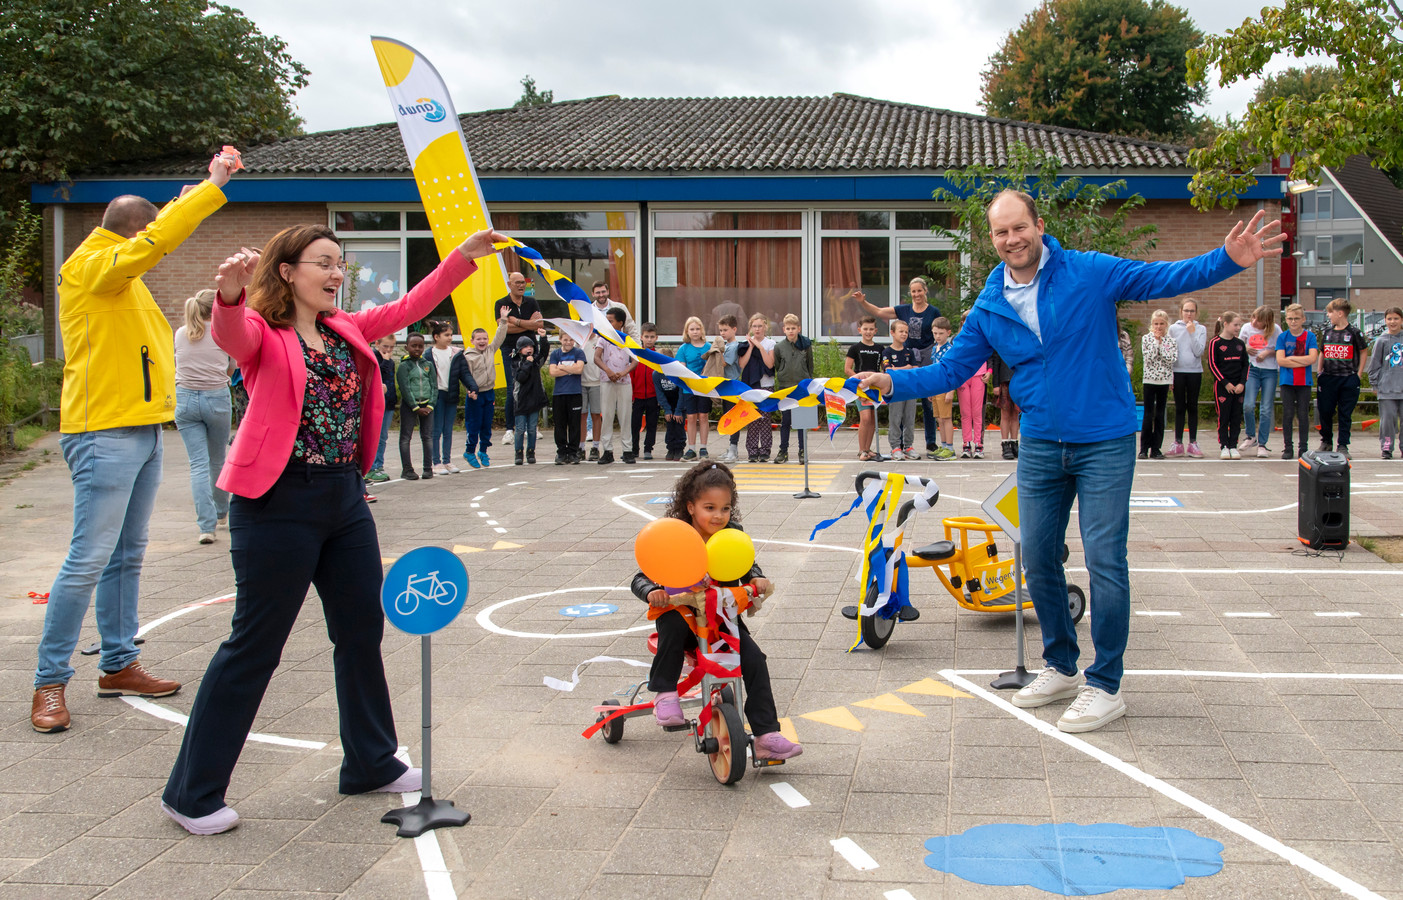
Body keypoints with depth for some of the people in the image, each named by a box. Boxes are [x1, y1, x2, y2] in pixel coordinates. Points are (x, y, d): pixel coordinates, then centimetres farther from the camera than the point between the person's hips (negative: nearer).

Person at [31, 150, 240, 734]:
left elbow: (157, 235, 36)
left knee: (128, 557, 14)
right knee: (89, 561, -9)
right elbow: (154, 242, -24)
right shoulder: (90, 267, -10)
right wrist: (212, 188, -20)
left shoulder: (120, 271, 17)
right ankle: (49, 682, -2)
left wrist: (191, 197, 25)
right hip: (105, 434, -10)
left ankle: (119, 664, 23)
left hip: (142, 430, 10)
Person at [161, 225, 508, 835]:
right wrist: (230, 295, -52)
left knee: (362, 630, 15)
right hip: (280, 503, -8)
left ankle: (371, 764, 33)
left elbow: (410, 307, 16)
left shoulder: (346, 330, 13)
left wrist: (465, 256, 10)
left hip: (344, 498, 8)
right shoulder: (260, 333, -7)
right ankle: (192, 794, 9)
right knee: (255, 645, -3)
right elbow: (230, 335, -30)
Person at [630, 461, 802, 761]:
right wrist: (652, 592, -33)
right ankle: (665, 694, -21)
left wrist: (757, 579, -8)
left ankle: (767, 736, -15)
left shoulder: (734, 536, 0)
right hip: (683, 613, -2)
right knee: (674, 624, -38)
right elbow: (641, 578, -10)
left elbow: (747, 566, 17)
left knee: (754, 660, -19)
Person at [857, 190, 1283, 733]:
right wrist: (893, 383, -6)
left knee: (1105, 561, -6)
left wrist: (1228, 260, -25)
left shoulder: (1090, 274, -8)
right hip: (1040, 446, 5)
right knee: (1038, 560, 10)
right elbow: (952, 368, 9)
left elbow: (1166, 279, -9)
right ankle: (1061, 669, 30)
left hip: (1104, 443, -5)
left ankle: (1105, 687, 6)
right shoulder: (989, 307, 4)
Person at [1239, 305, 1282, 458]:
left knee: (1267, 410, -1)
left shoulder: (1275, 330, -2)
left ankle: (1262, 444, 8)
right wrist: (1245, 349, -5)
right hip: (1252, 369, 1)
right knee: (1248, 405, -14)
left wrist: (1268, 352, -12)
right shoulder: (1247, 327, 4)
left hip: (1270, 371, -1)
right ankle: (1251, 436, 10)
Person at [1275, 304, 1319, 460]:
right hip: (1287, 381, 0)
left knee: (1303, 415, 3)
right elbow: (1280, 360, -9)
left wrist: (1291, 358, -10)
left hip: (1304, 382, 0)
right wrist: (1302, 362, -11)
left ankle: (1304, 448, 10)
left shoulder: (1310, 336, 1)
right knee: (1287, 414, 0)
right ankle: (1288, 448, 7)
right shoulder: (1283, 337, 3)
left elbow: (1312, 358, -11)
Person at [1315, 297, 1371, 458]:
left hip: (1349, 379, -3)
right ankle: (1326, 441, 23)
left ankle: (1343, 446, 5)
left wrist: (1359, 373, 2)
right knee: (1325, 411, 5)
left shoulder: (1354, 333, -3)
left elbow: (1364, 351, 6)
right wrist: (1320, 372, 11)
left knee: (1345, 414, 0)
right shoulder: (1326, 332, 9)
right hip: (1328, 377, 3)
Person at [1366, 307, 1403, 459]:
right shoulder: (1382, 340, 3)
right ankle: (1386, 447, 5)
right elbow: (1375, 364, 7)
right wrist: (1374, 383, 4)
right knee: (1388, 418, -3)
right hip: (1386, 388, -1)